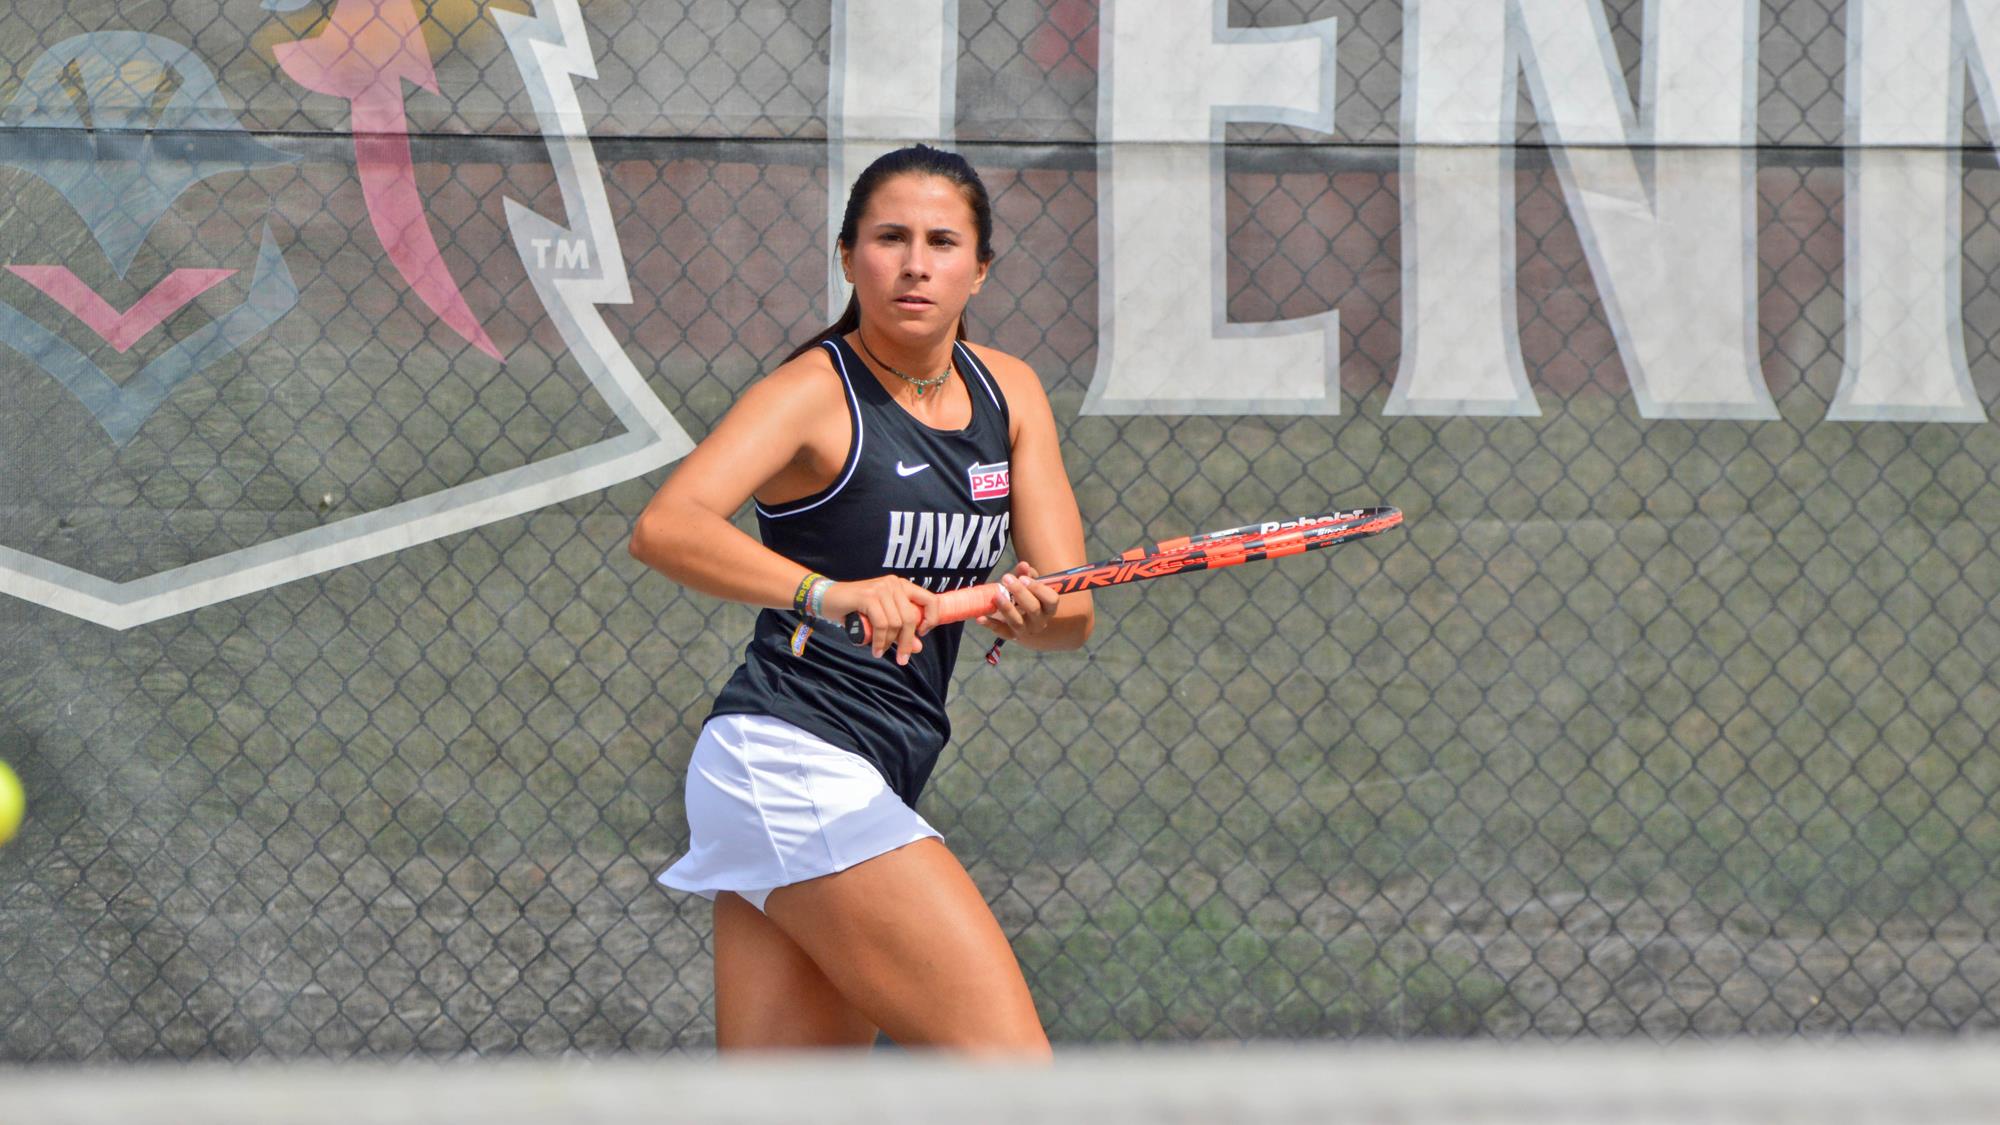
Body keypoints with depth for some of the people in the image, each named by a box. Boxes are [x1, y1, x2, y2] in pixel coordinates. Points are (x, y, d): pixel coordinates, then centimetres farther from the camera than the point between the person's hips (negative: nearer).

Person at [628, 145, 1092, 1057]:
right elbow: (665, 529, -27)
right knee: (1008, 1060, -14)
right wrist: (828, 593, -41)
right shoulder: (816, 392, -10)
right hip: (795, 766, -7)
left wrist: (1032, 612, -20)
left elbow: (1073, 611, 5)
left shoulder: (1007, 392, 10)